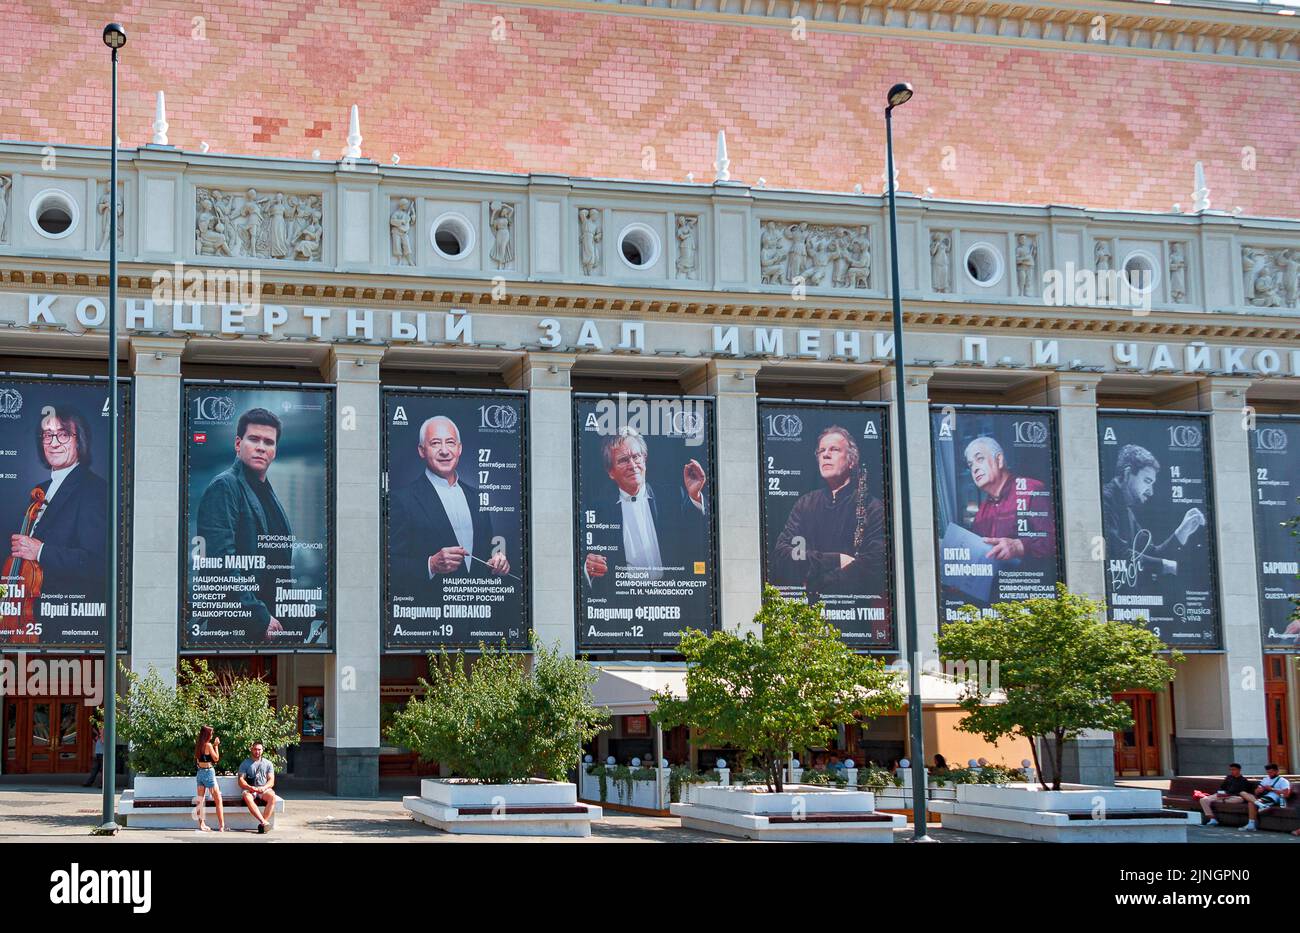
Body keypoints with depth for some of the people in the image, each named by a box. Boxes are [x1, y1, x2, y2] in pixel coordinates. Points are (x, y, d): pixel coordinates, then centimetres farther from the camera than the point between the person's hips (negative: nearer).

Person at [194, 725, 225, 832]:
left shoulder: (198, 745, 7)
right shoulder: (208, 745, -14)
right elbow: (216, 758, -8)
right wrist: (216, 746, -2)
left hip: (200, 773, 7)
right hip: (209, 772, -7)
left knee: (201, 799, 8)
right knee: (218, 799, -1)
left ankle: (202, 824, 8)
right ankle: (221, 825, -4)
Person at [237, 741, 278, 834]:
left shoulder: (268, 763, 16)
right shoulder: (245, 763, 11)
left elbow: (271, 781, 6)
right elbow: (241, 781, 1)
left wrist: (264, 787, -15)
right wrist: (250, 787, -19)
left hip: (264, 789, 1)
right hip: (249, 789, -1)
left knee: (272, 797, -34)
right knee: (247, 797, -38)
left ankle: (262, 824, -39)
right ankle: (264, 822, -46)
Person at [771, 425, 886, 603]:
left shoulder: (872, 507, 6)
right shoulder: (805, 504, 17)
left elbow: (873, 564, -7)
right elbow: (780, 554, 5)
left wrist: (815, 584, -7)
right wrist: (835, 560, -7)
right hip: (807, 603, 3)